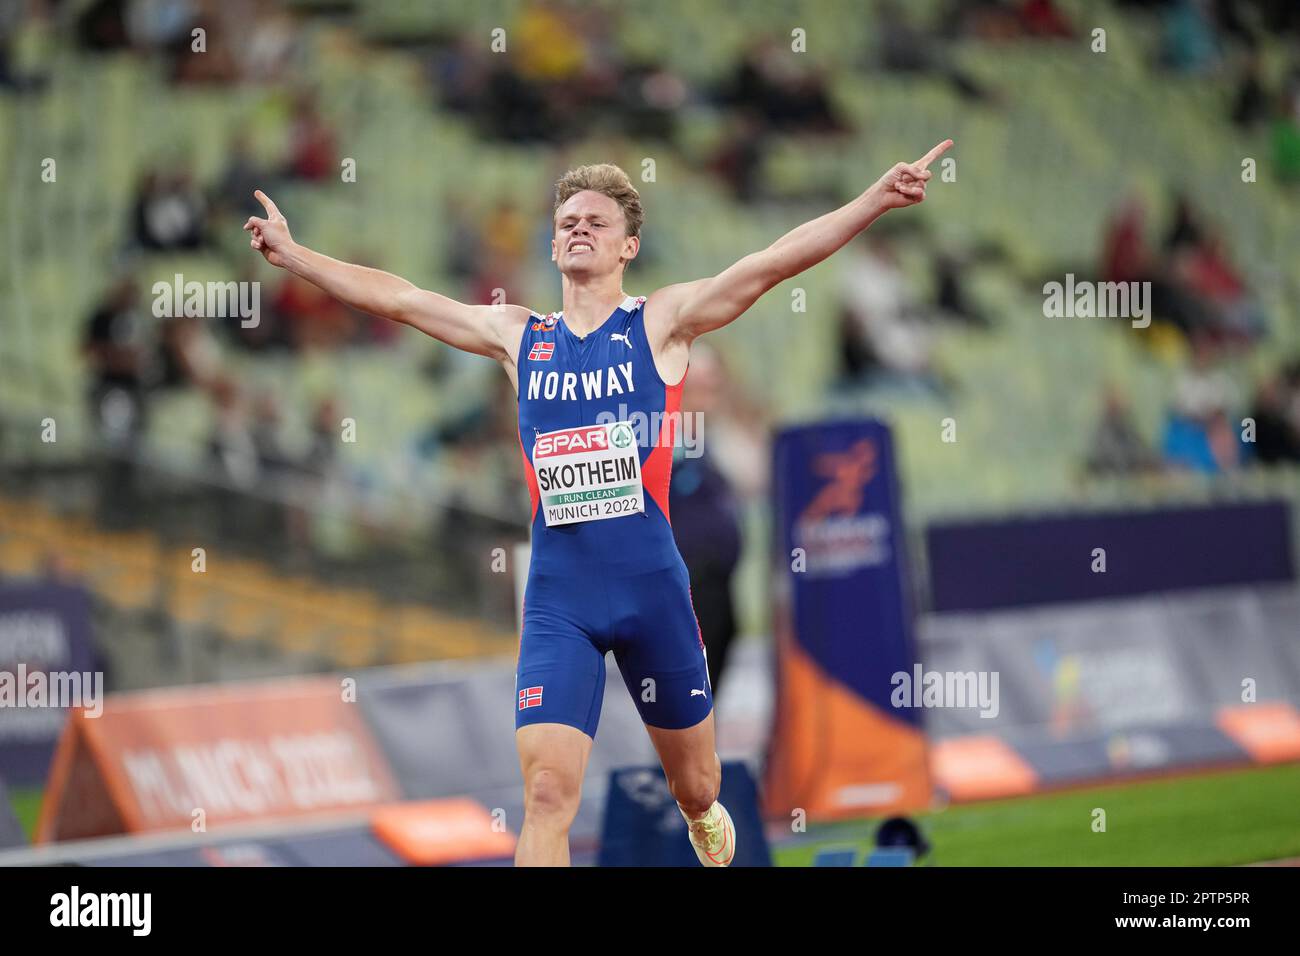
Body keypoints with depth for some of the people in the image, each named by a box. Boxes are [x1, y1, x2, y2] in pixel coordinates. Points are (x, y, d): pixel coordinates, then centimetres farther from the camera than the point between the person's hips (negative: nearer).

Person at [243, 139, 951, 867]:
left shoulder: (662, 323, 0)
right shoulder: (518, 336, 9)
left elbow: (775, 261, -11)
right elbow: (395, 297, 14)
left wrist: (877, 201, -22)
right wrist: (292, 254, 13)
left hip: (652, 585, -1)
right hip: (557, 597, 1)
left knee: (696, 787, 16)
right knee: (547, 794, -15)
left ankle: (706, 820, 53)